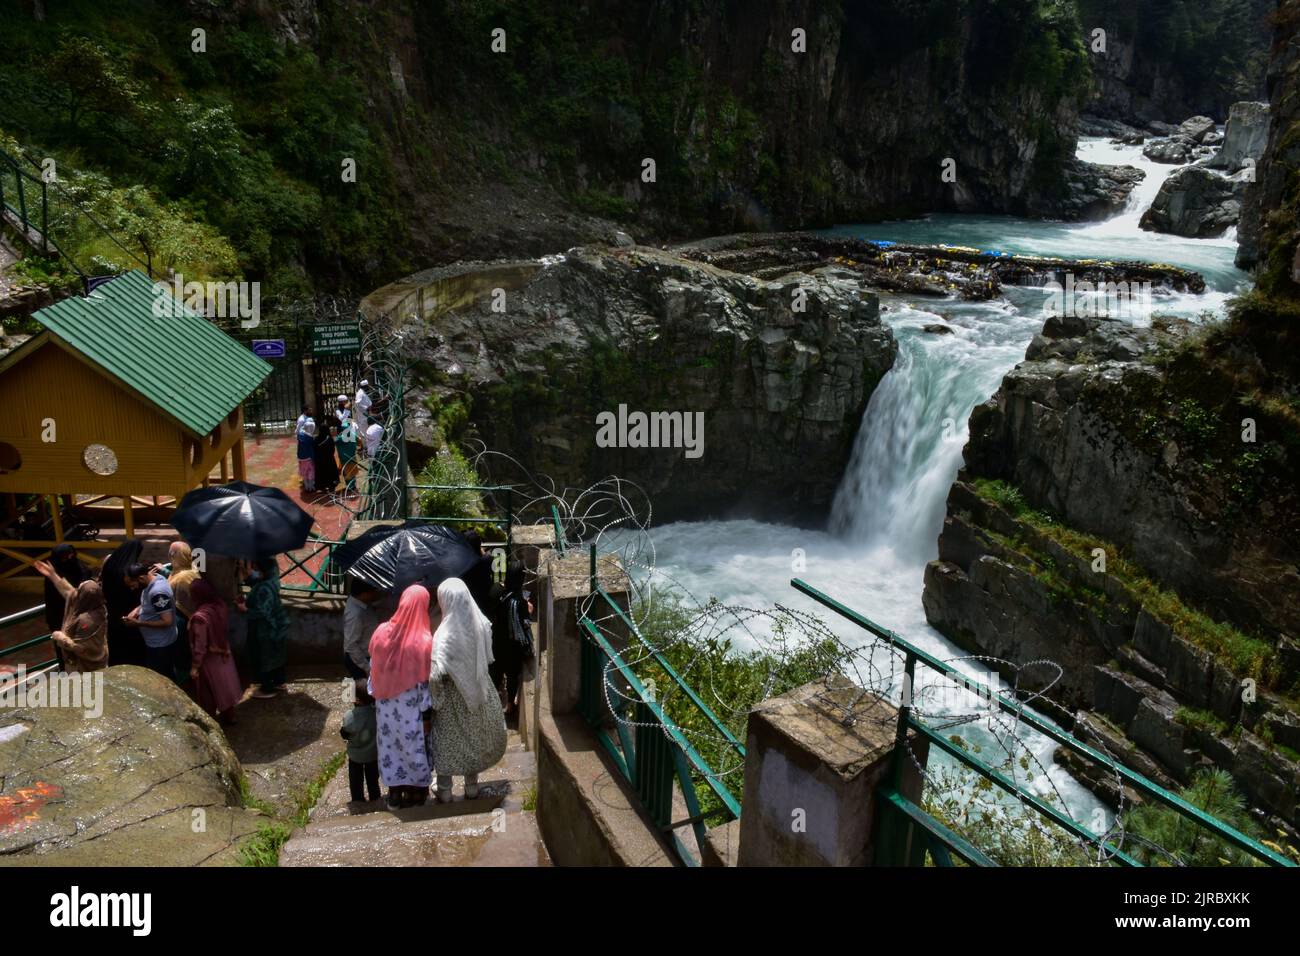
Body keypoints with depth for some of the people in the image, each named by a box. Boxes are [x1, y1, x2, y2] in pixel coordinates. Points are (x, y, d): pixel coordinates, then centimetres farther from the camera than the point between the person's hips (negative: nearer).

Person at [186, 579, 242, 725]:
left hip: (209, 660, -7)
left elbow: (200, 646, -24)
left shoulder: (200, 617, -30)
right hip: (224, 654, 7)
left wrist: (195, 666, -13)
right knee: (224, 686, 21)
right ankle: (228, 717, 36)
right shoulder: (221, 606, -9)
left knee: (208, 693, 13)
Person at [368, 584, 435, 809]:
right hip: (412, 709, -4)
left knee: (392, 744, 18)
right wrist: (427, 712, -6)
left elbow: (374, 668, 1)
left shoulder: (382, 632, -10)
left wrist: (375, 694, 14)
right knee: (414, 746, 14)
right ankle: (415, 793, 27)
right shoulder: (424, 641, -22)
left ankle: (395, 793, 31)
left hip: (387, 706, 4)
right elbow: (426, 682, -16)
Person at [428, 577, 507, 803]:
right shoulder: (481, 624, -14)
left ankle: (444, 792, 30)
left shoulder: (445, 635, -28)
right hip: (477, 692, 4)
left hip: (453, 698, -4)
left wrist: (434, 699, -14)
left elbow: (436, 674, -29)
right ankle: (472, 786, 37)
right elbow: (487, 658, -1)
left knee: (448, 741, 15)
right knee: (473, 736, 22)